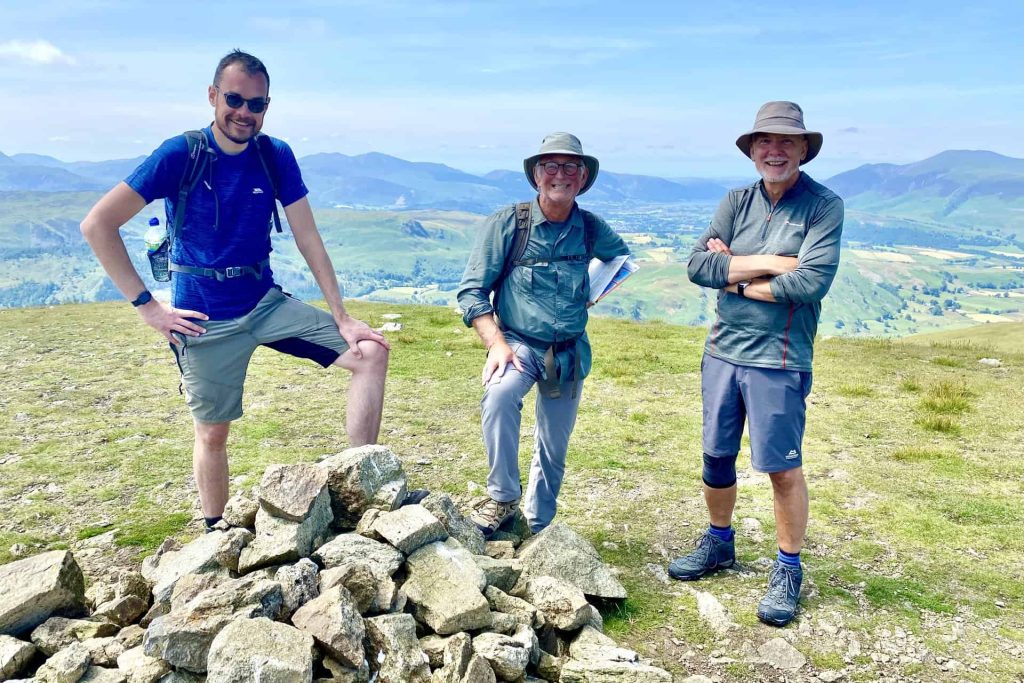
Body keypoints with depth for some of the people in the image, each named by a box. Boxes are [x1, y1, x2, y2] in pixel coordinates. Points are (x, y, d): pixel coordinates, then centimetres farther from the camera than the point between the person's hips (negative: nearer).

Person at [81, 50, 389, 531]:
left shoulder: (277, 157, -2)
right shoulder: (180, 155, -12)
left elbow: (308, 238, -2)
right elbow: (98, 225, -13)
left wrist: (342, 318, -8)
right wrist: (147, 306, -15)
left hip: (266, 302, 4)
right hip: (206, 318, -3)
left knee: (371, 351, -11)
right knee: (212, 433, 7)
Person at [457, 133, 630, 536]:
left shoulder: (591, 229, 0)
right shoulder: (507, 224, -10)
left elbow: (623, 256, 22)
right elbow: (471, 291, -11)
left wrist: (596, 290, 4)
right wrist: (497, 345, -24)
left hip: (571, 352, 4)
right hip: (519, 343, -3)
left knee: (554, 450, 11)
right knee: (500, 394, -35)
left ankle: (537, 527, 32)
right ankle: (503, 499, -18)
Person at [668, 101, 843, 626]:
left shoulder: (824, 205, -7)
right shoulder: (737, 202, 5)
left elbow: (813, 282, -20)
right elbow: (698, 265, -6)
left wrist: (736, 278, -10)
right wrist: (769, 263, -16)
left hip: (778, 360, -5)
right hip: (721, 351, 5)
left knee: (783, 468, 2)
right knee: (716, 456, 15)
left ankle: (788, 570, 22)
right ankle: (718, 544, 37)